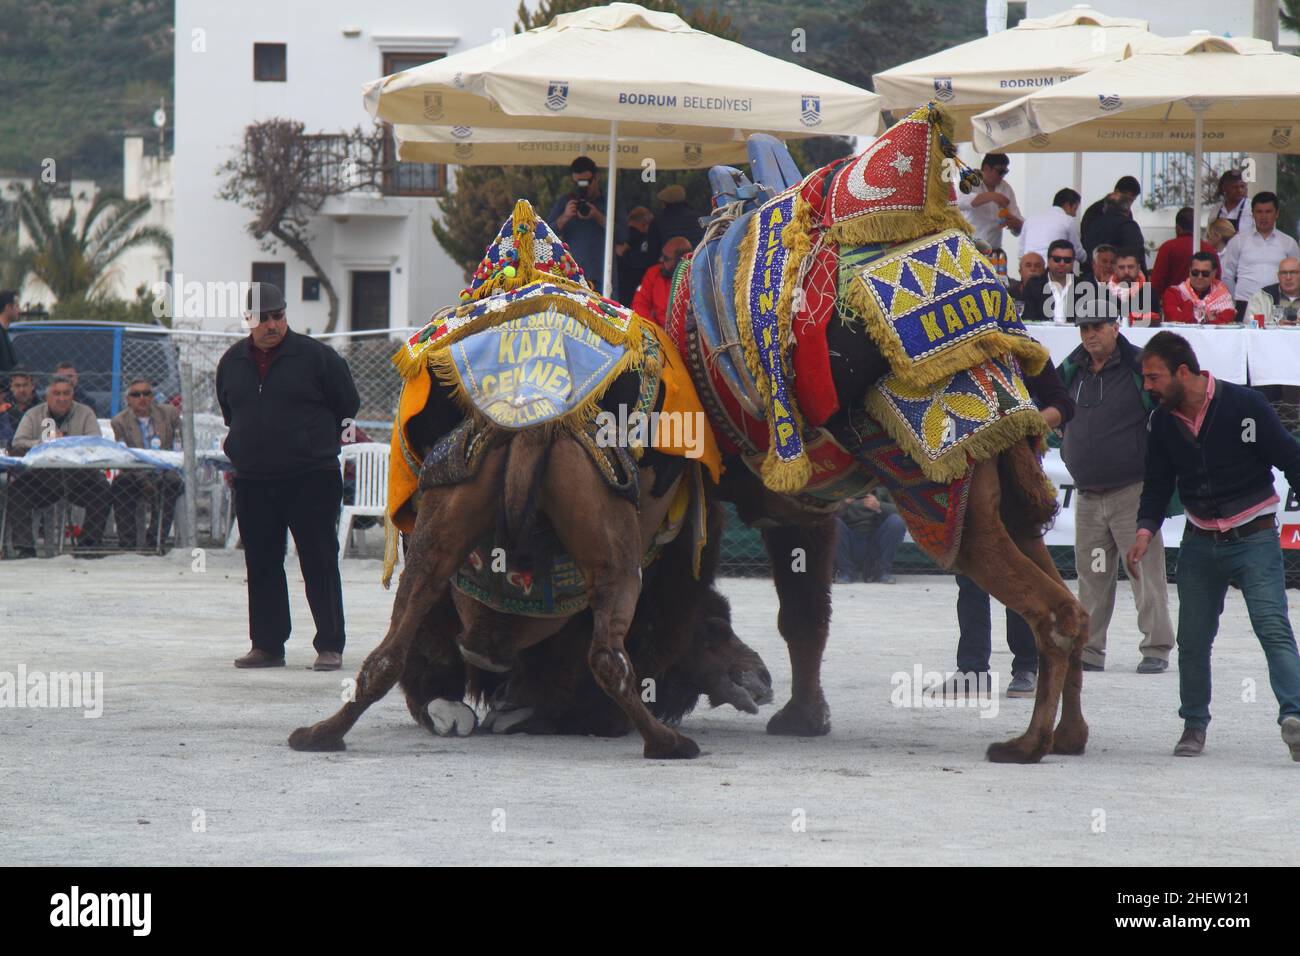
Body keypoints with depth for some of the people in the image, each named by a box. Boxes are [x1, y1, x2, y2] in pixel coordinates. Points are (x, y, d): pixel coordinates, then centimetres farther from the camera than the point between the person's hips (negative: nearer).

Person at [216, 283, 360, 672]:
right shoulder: (232, 362, 10)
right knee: (261, 566, 8)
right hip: (253, 480, 4)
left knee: (320, 563, -4)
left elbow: (348, 408, 4)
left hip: (312, 479, -4)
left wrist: (319, 445, 8)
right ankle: (267, 645, 15)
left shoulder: (315, 356, -3)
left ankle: (330, 646, -1)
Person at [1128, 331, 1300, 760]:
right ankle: (1194, 725, 23)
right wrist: (1146, 528, -6)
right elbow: (1158, 483, 11)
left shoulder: (1244, 405, -14)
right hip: (1200, 544, 5)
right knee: (1192, 640, 6)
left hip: (1254, 539, -5)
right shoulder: (1163, 422, 2)